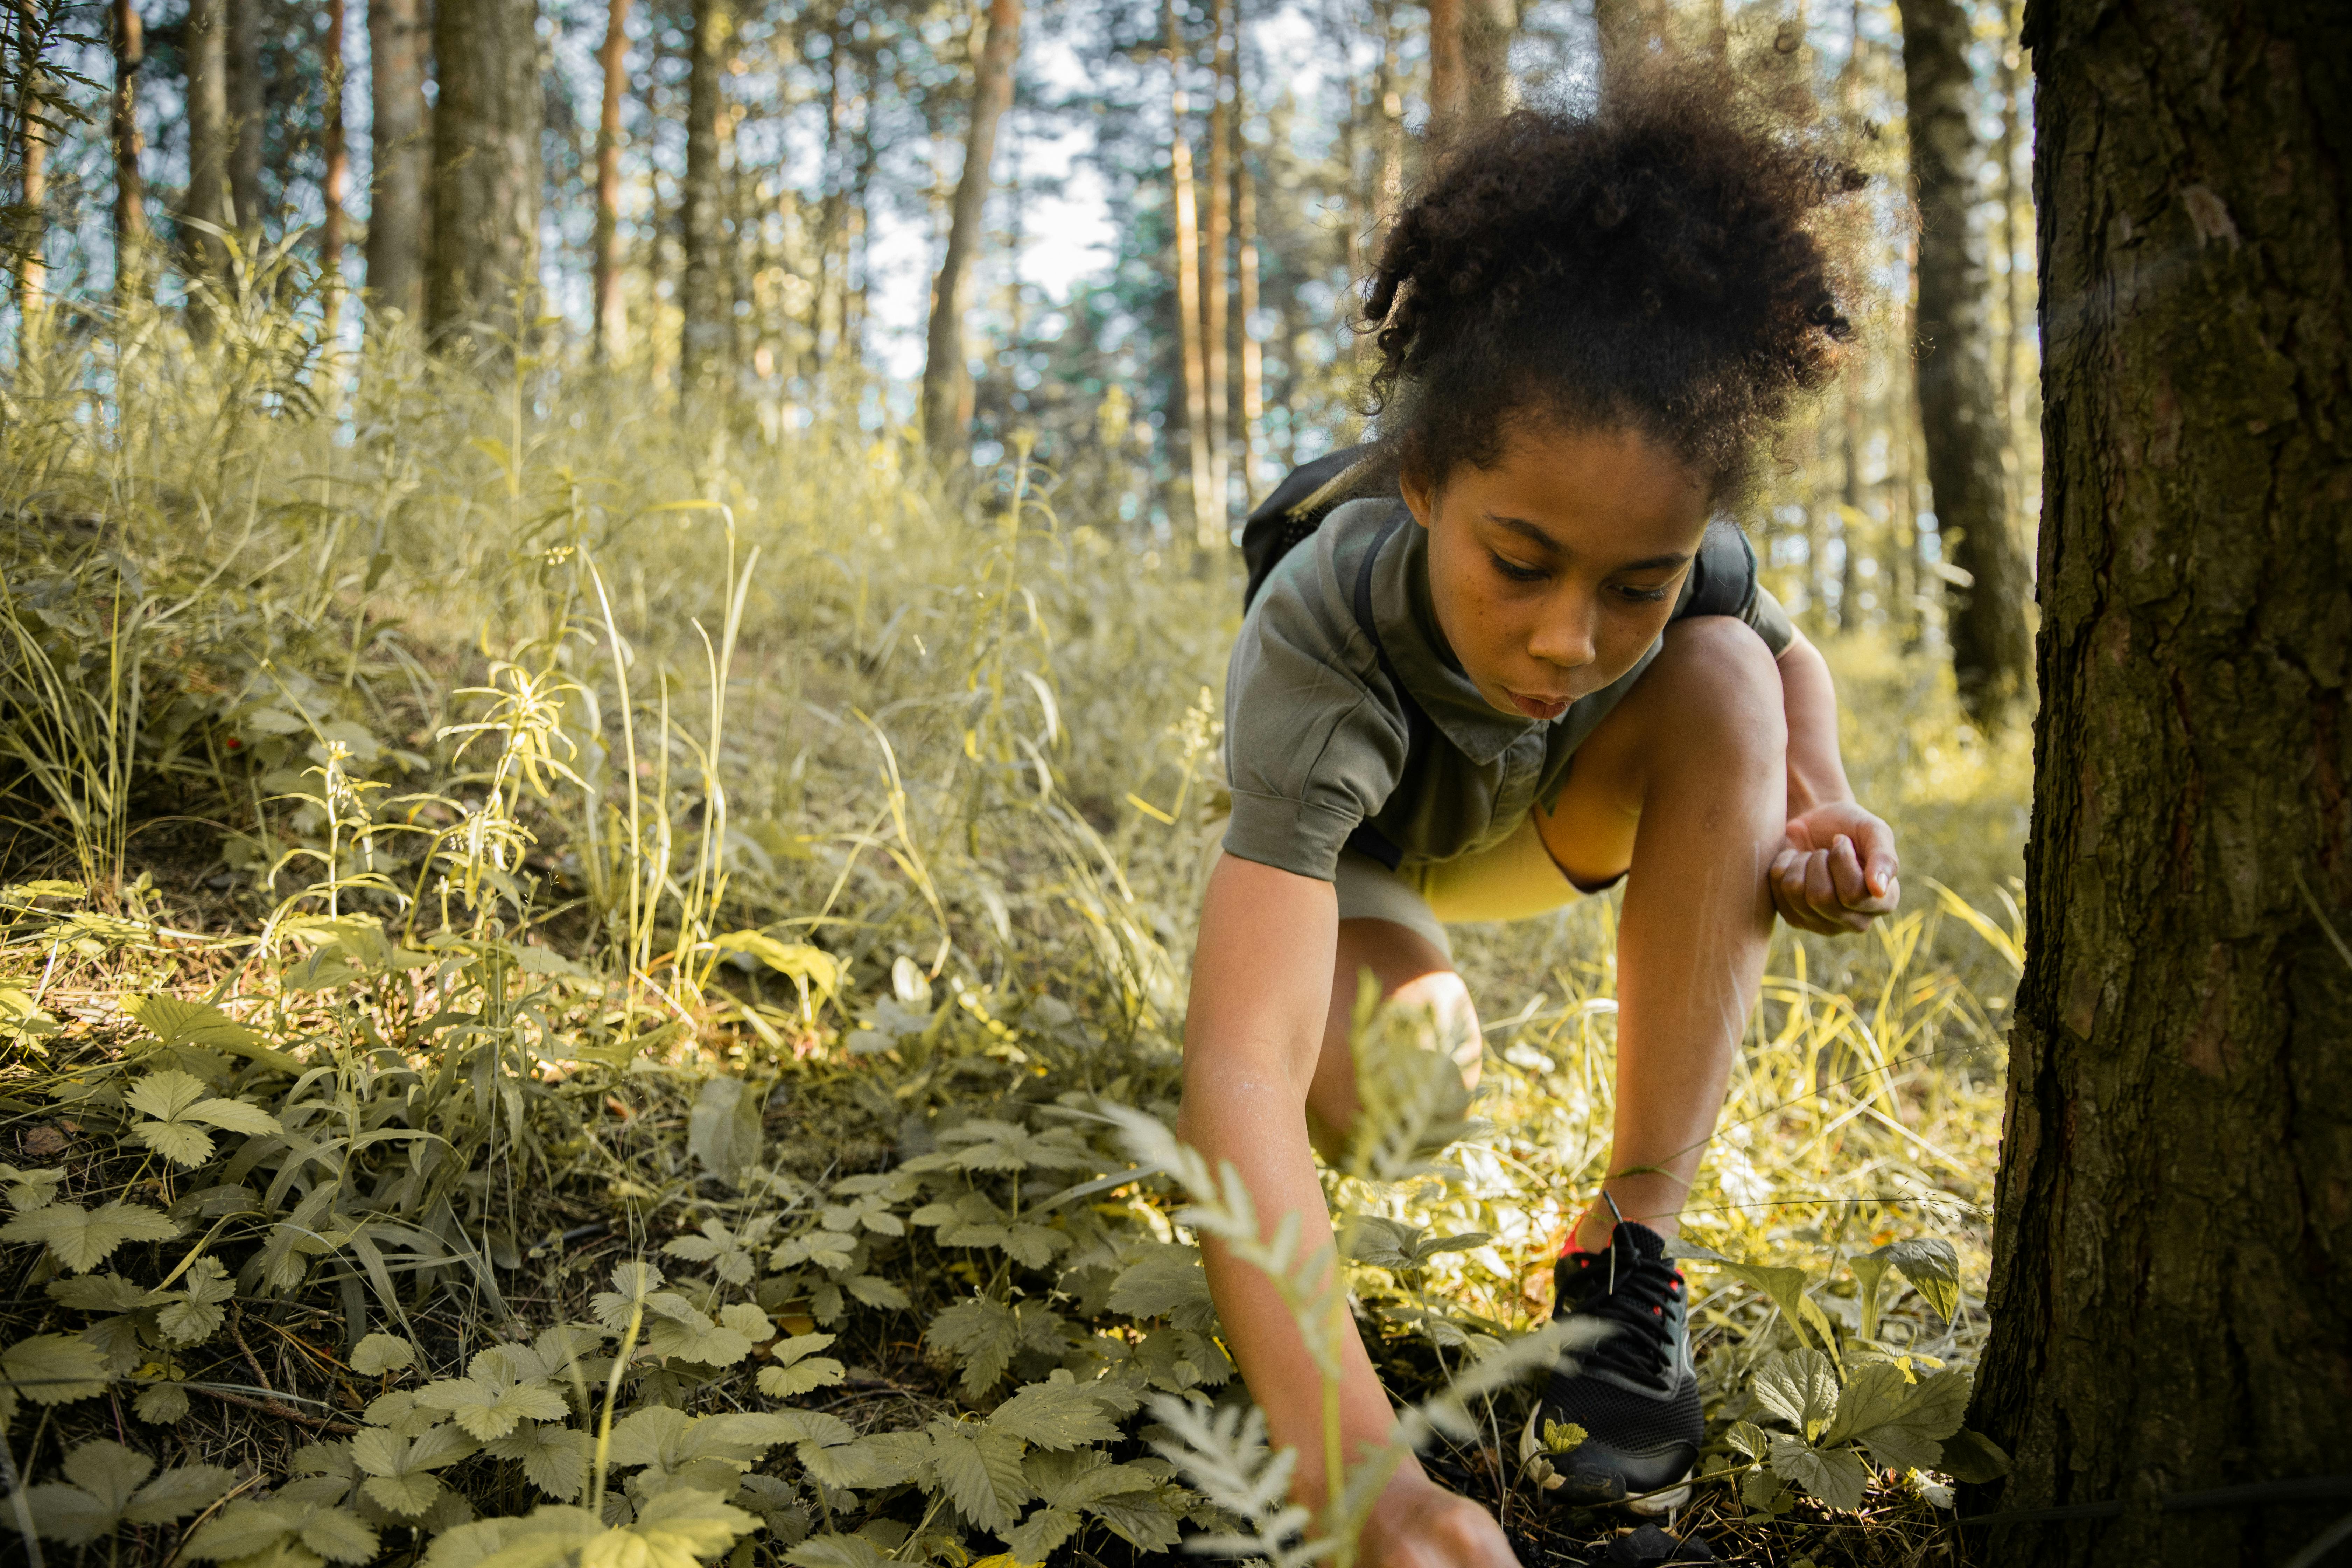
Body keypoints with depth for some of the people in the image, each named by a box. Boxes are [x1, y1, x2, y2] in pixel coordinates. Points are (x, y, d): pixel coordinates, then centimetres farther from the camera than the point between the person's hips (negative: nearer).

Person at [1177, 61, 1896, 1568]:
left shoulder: (1670, 554, -30)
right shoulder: (1316, 641, -44)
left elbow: (1788, 652, -1)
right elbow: (1240, 1066, -56)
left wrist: (1829, 804, -25)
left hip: (1544, 825, 3)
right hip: (1356, 855, -2)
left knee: (1720, 680, -28)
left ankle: (1635, 1238, -24)